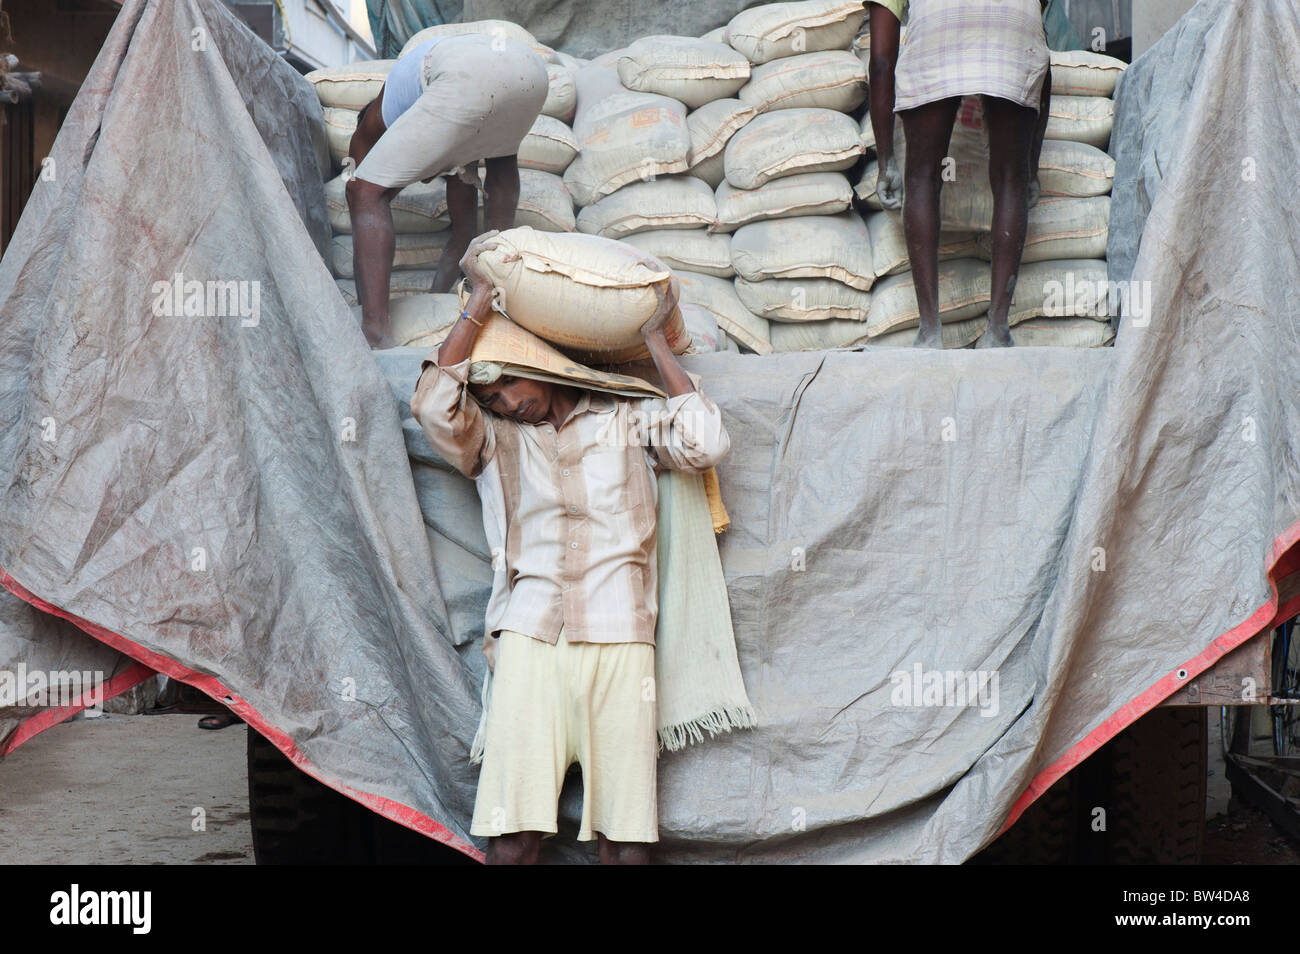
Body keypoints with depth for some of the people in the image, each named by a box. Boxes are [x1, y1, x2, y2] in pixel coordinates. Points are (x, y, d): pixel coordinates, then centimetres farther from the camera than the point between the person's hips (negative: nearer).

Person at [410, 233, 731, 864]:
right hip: (528, 639, 0)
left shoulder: (627, 420, 20)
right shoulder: (491, 438, 19)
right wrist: (482, 294, 5)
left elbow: (704, 444, 3)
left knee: (627, 841, -6)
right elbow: (435, 404, 0)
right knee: (510, 838, -12)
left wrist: (655, 341, 11)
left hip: (618, 642, 0)